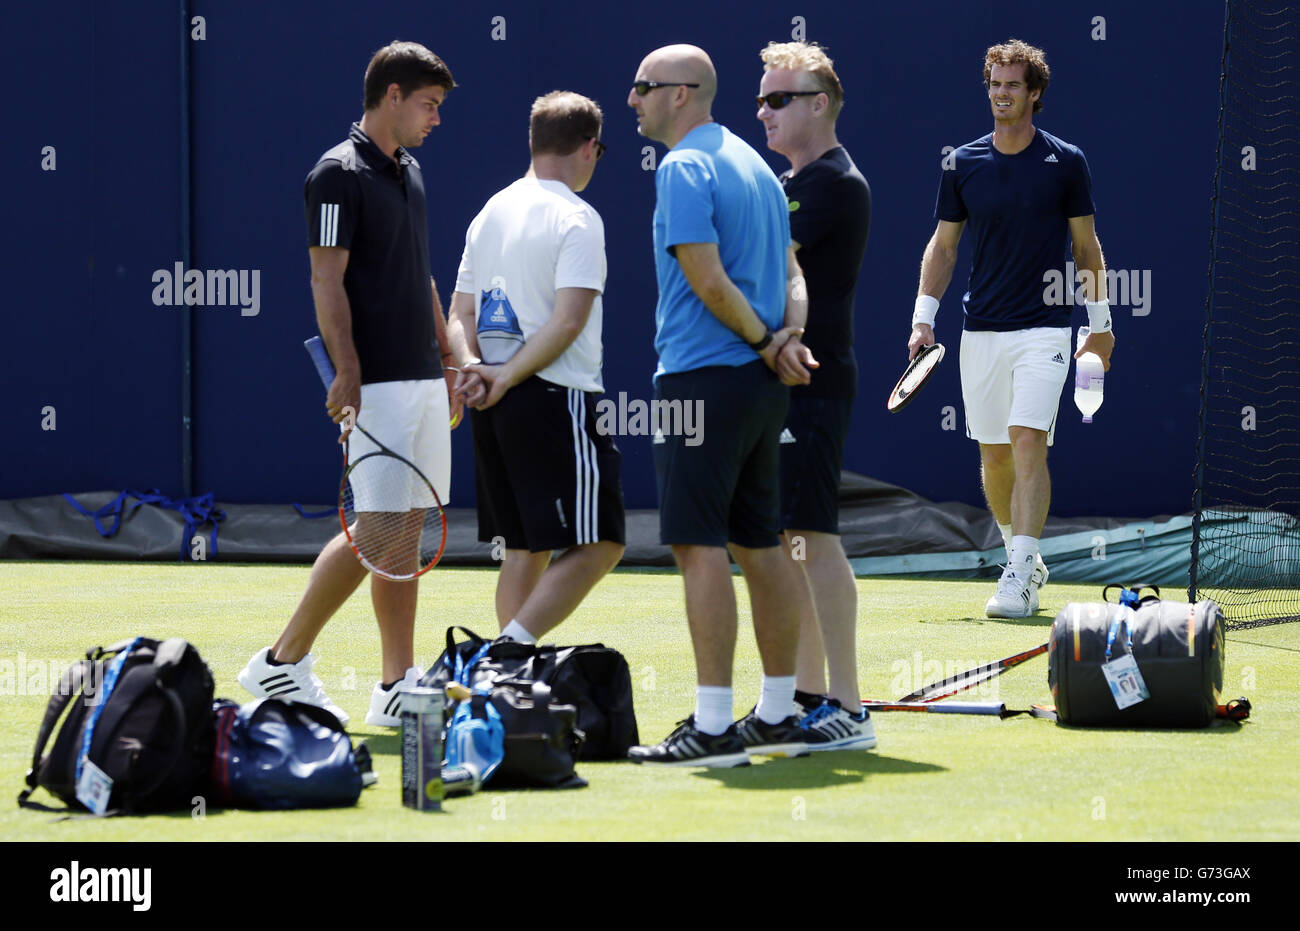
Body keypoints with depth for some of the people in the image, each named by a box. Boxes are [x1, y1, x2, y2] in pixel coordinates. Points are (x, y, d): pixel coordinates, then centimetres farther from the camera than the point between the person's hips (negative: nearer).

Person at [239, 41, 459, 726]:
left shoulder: (409, 174, 17)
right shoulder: (339, 174, -9)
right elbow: (327, 282, -14)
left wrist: (448, 359, 21)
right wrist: (347, 373, -21)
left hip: (423, 381, 8)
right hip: (378, 386, -8)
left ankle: (397, 686, 8)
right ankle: (283, 661, -2)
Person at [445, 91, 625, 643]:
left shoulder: (491, 212, 14)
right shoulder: (576, 219, -9)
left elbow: (460, 315, 13)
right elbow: (568, 321, -18)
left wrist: (473, 367, -3)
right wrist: (506, 379, -13)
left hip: (496, 408, 8)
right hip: (557, 400, -8)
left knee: (525, 550, 13)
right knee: (596, 548, -7)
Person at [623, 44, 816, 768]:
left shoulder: (685, 169, -12)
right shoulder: (755, 164, 16)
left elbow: (708, 280, -18)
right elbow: (790, 272, 16)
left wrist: (766, 343, -7)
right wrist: (787, 336, 0)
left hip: (704, 377, -9)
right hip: (763, 384, 9)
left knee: (701, 546, -8)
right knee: (761, 544, 12)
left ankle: (713, 727, -11)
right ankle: (779, 716, 16)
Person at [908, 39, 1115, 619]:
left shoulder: (1066, 163, -1)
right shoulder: (963, 164, 5)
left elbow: (1086, 246, 8)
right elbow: (943, 245, 10)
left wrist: (1100, 322, 9)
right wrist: (924, 317, 1)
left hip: (1043, 330, -3)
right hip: (980, 332, 3)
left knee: (1028, 443, -17)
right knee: (992, 457, 8)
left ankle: (1018, 578, -21)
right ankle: (1027, 561, 27)